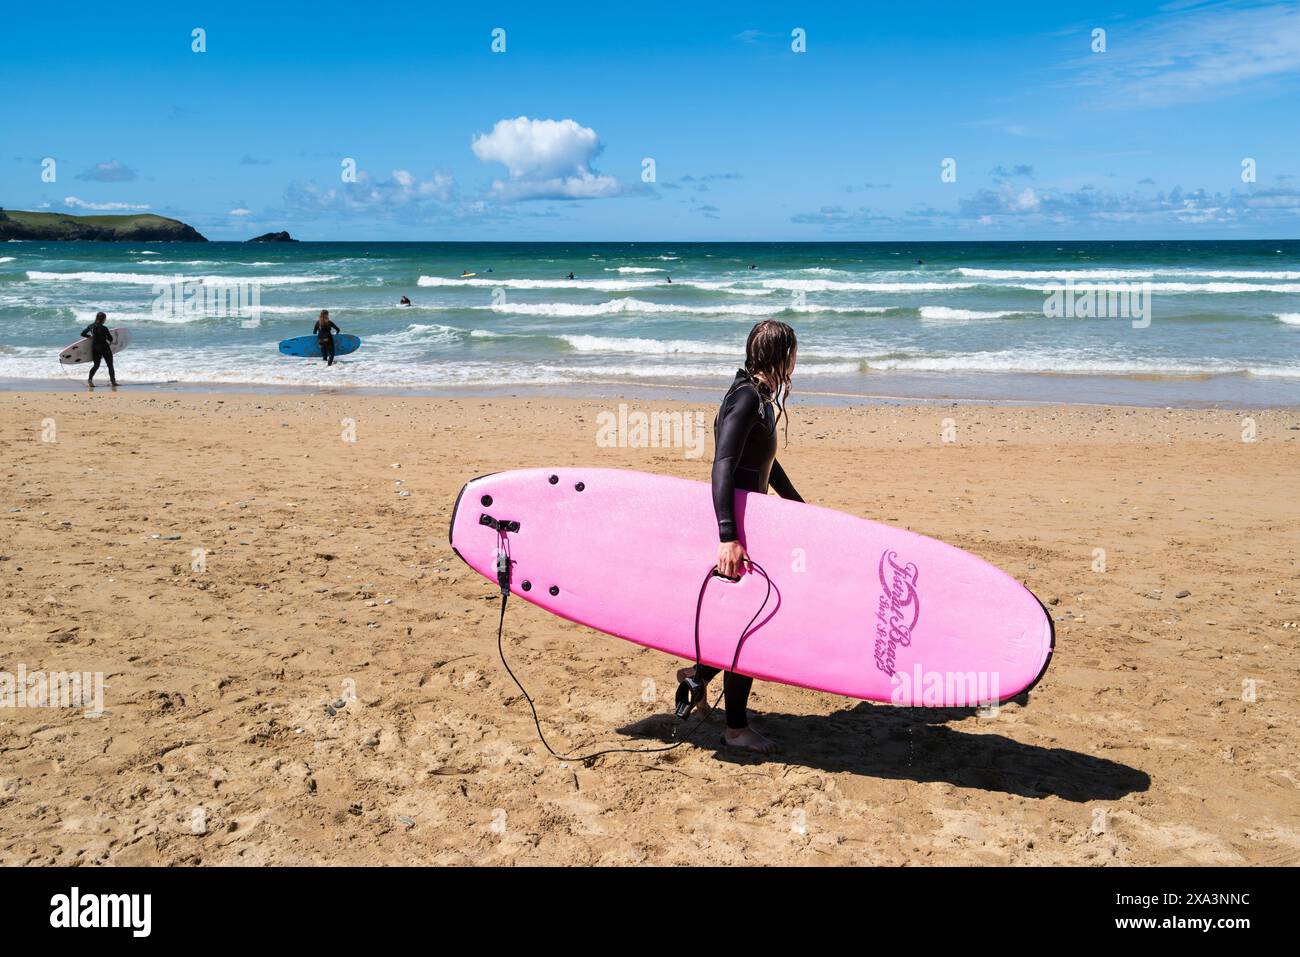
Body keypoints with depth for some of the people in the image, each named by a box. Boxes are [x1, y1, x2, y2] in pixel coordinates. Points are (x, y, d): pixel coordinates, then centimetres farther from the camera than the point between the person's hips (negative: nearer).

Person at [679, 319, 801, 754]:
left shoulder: (760, 396, 13)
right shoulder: (747, 399, -18)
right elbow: (722, 467, -29)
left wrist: (799, 506, 35)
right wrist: (728, 538, -37)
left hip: (749, 520, 9)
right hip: (737, 523, -9)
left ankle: (699, 673, 29)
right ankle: (736, 727, 10)